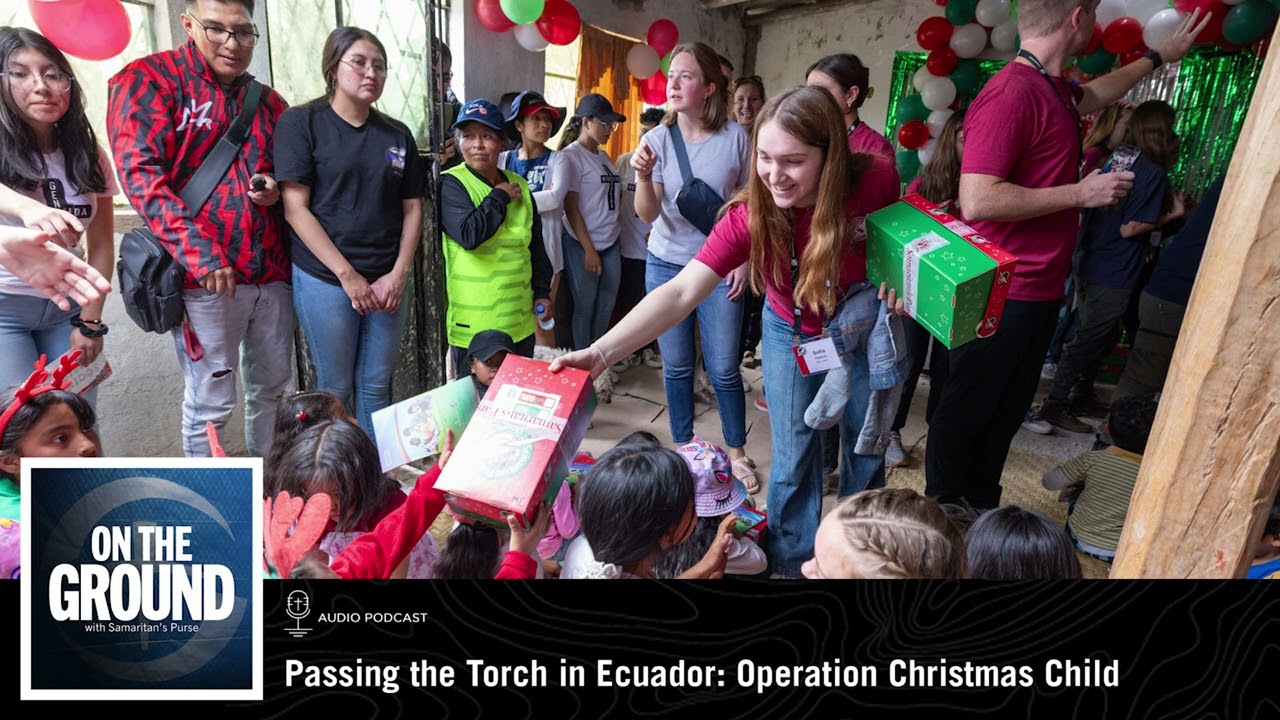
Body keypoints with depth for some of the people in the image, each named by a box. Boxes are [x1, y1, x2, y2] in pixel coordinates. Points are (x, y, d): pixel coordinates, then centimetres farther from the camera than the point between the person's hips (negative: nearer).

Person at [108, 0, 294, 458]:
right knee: (211, 404, 0)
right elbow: (139, 172, -13)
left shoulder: (270, 103, 14)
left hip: (272, 275, 6)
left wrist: (276, 189, -1)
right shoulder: (150, 79, -1)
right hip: (206, 279, -5)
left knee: (272, 389, 16)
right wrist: (198, 253, -25)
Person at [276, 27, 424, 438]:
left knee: (376, 386, 10)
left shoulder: (397, 135, 10)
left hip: (388, 281, 3)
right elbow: (295, 208, -8)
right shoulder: (301, 123, -2)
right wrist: (347, 273, -13)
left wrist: (399, 273, -3)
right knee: (335, 388, 6)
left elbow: (412, 208, 10)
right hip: (325, 278, -3)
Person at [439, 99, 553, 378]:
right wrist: (500, 197, -12)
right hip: (474, 325, -5)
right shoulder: (452, 184, -8)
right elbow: (469, 235, -25)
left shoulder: (518, 184, 9)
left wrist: (542, 292, 12)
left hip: (520, 320, 6)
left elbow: (536, 245, 16)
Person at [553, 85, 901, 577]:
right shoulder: (750, 215, -29)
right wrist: (599, 353, -47)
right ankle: (791, 563, 29)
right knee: (793, 456, 4)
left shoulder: (874, 180, -30)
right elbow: (681, 293, -37)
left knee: (866, 446, 15)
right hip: (792, 333, 0)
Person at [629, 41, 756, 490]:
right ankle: (682, 448, 29)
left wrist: (745, 261, -2)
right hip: (666, 264, 2)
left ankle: (737, 452, 23)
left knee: (724, 368, 3)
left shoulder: (735, 138, -7)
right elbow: (647, 214, -9)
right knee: (676, 365, 10)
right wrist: (643, 175, -28)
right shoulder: (658, 139, -5)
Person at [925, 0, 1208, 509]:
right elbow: (977, 201, -28)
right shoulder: (1011, 93, -19)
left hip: (1040, 291, 10)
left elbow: (1096, 94, 38)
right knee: (965, 411, 3)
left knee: (1008, 411, 18)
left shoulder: (1054, 89, 13)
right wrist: (1081, 192, -19)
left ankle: (981, 511, 33)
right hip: (1002, 296, -10)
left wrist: (1160, 56, 47)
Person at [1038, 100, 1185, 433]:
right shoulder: (1154, 172, -14)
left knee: (1098, 339, 21)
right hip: (1113, 277, -8)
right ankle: (1055, 406, 7)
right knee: (1089, 341, 1)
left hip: (1091, 265, 8)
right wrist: (1173, 214, -5)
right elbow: (1129, 228, -17)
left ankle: (1081, 395, 32)